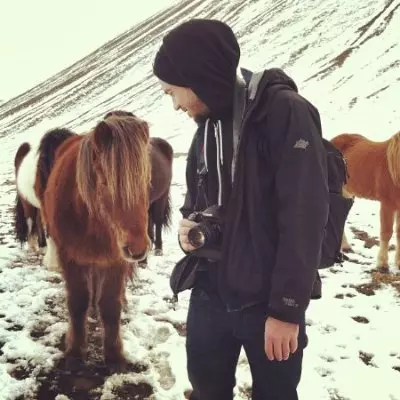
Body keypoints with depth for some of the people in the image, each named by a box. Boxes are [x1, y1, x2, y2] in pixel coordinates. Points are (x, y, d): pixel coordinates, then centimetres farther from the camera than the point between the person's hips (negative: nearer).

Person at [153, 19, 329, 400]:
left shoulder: (286, 112, -15)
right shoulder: (208, 125, 8)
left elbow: (305, 217, -19)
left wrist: (288, 308, -18)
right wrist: (188, 226, -4)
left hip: (269, 302, -6)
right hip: (210, 294, 6)